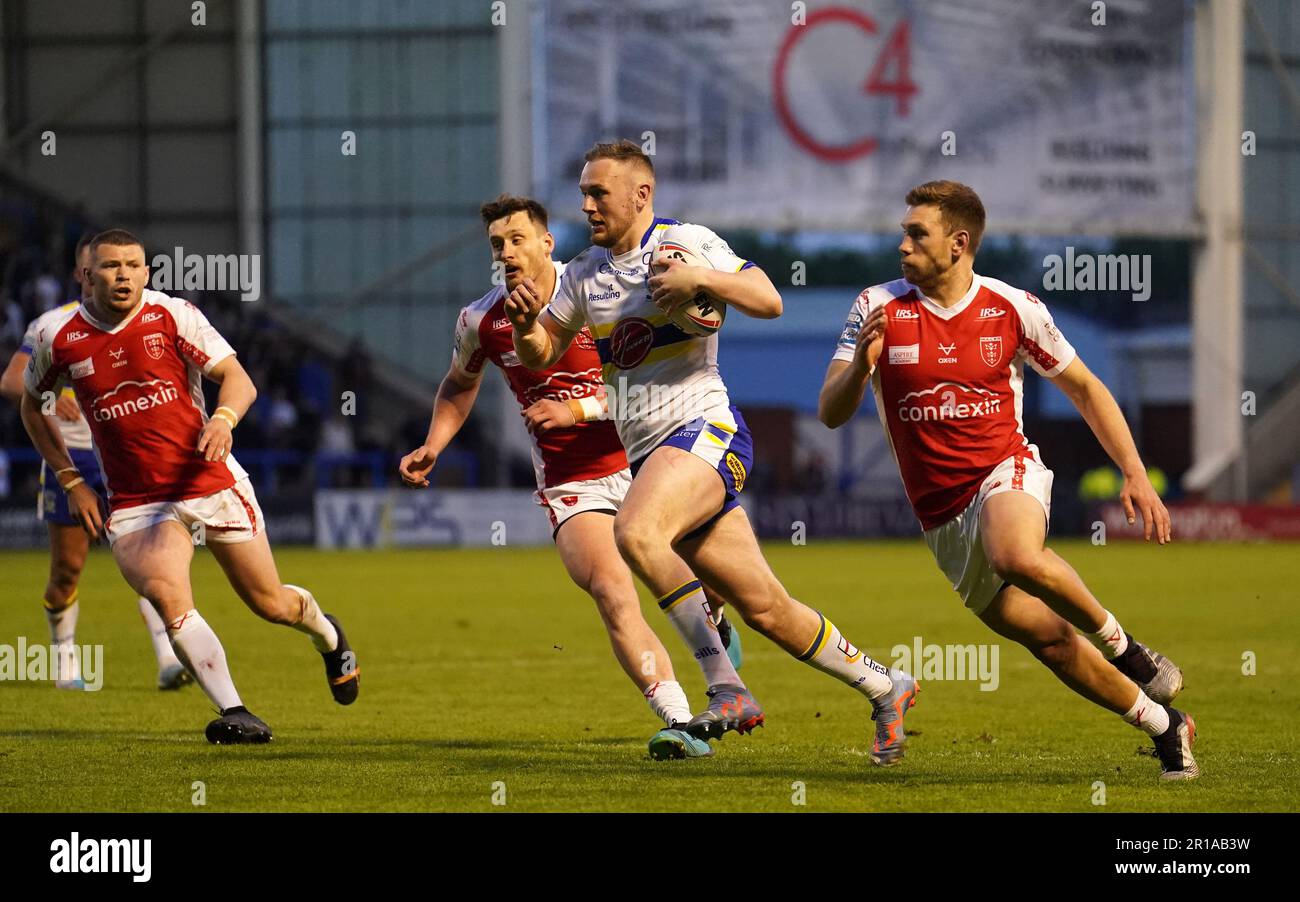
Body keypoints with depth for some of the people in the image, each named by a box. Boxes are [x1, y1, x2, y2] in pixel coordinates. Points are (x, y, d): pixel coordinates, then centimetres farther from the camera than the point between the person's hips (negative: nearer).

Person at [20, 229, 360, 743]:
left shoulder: (172, 316, -7)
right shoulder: (58, 339, -3)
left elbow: (238, 379, -8)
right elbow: (32, 406, 15)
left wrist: (223, 419, -30)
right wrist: (70, 481, 7)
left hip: (210, 483, 0)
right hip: (134, 503, 0)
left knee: (270, 603, 9)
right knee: (166, 595, -27)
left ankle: (328, 638, 45)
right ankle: (235, 715, -26)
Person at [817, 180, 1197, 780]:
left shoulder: (1014, 309, -4)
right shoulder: (878, 310, -4)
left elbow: (1085, 389, 8)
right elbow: (831, 414, -6)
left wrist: (1136, 476, 0)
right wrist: (861, 365, -28)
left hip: (1005, 473, -2)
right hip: (943, 517, 2)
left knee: (1018, 558, -37)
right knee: (1047, 638, 0)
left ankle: (1124, 649, -13)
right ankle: (1166, 728, 17)